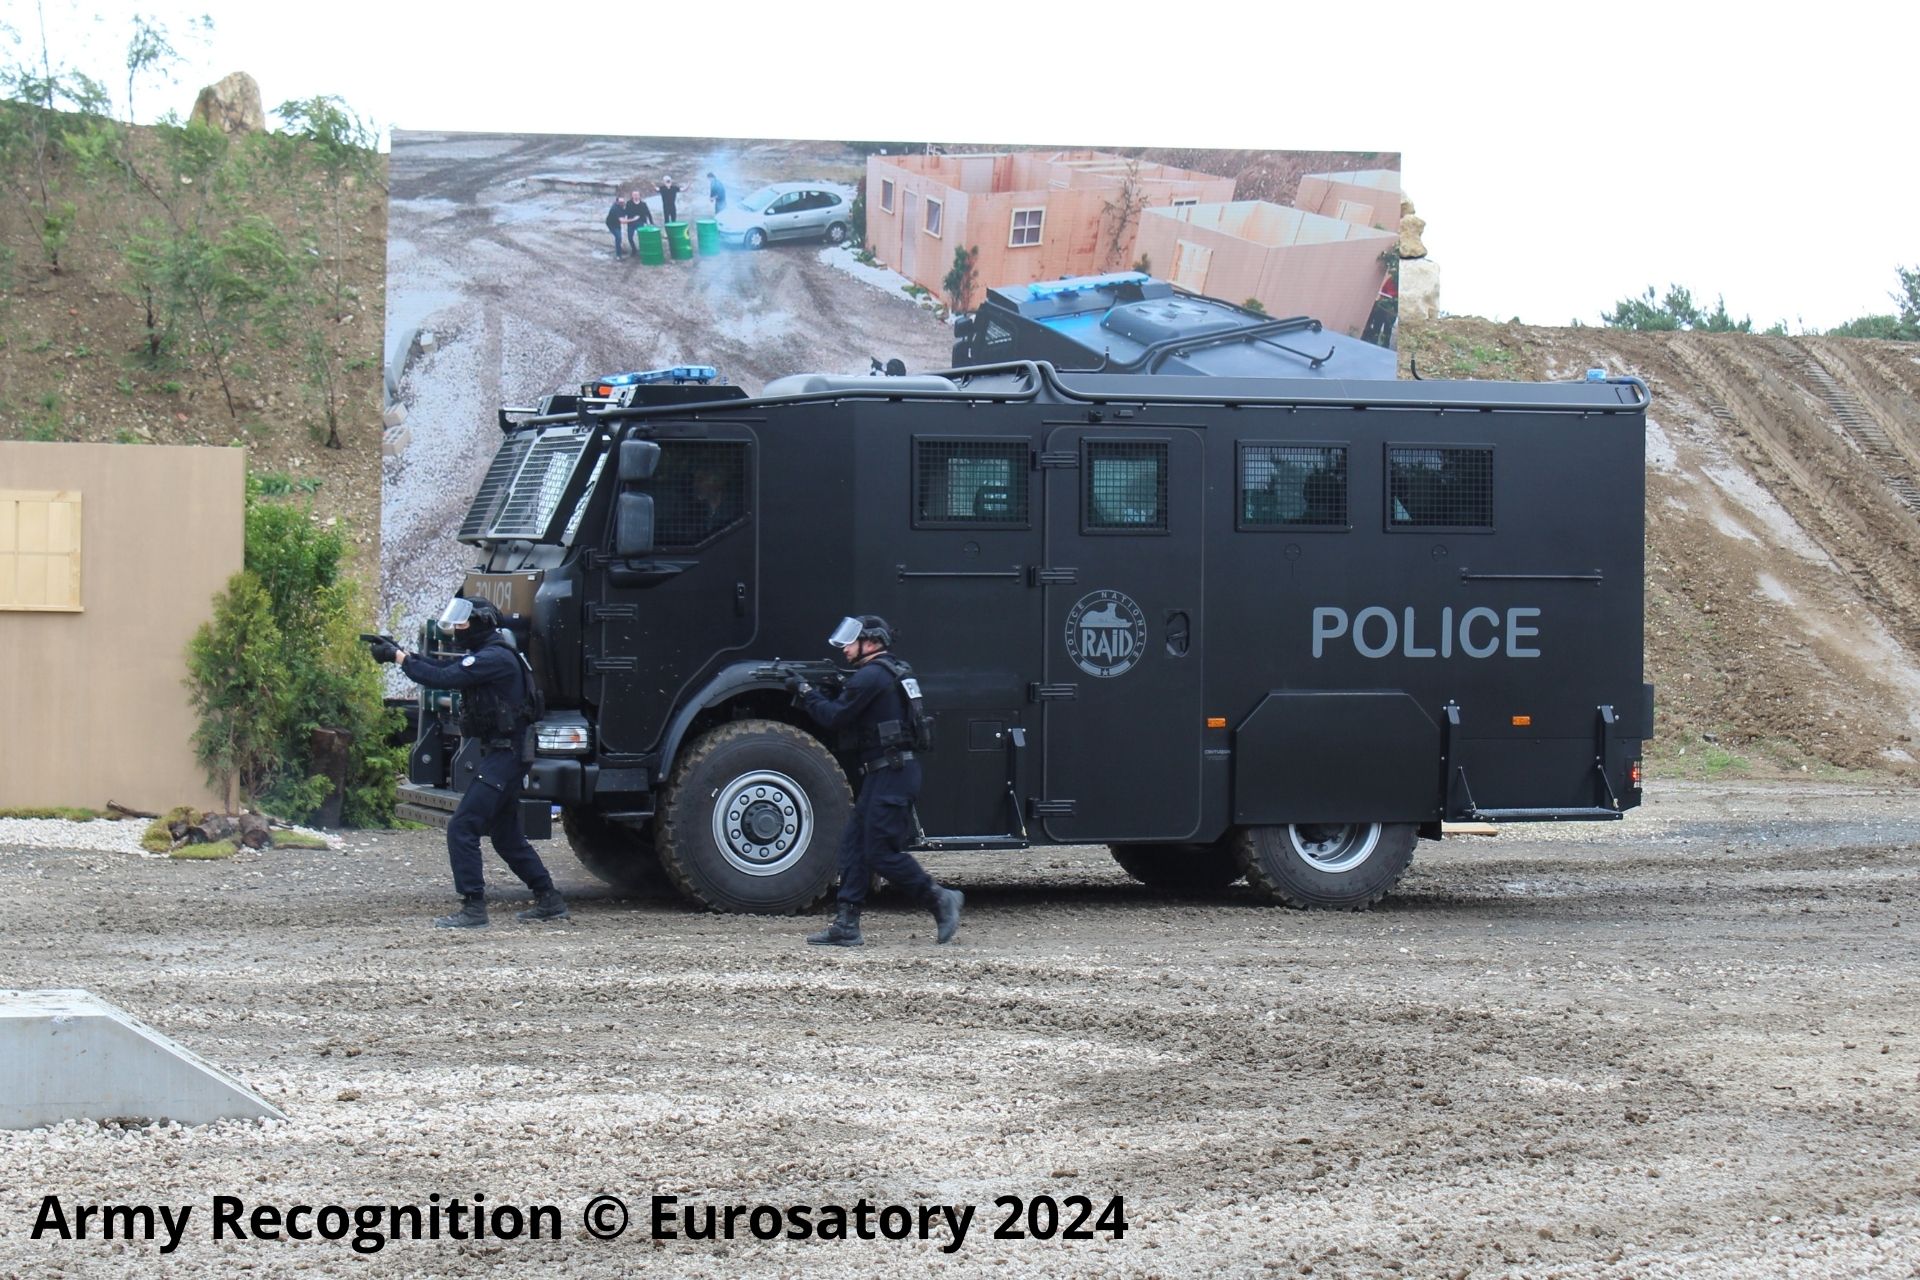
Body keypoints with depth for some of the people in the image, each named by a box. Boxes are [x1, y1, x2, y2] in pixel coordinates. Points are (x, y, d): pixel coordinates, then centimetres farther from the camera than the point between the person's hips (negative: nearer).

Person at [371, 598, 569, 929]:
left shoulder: (495, 659, -18)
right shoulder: (487, 655, 15)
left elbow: (442, 678, -22)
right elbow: (444, 667, 14)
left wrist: (400, 657, -13)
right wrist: (401, 654, 3)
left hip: (503, 755, -11)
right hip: (503, 755, 11)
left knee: (462, 829, -12)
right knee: (506, 835, 18)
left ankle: (473, 908, -12)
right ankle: (549, 901, 23)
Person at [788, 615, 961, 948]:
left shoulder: (871, 676, -14)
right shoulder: (893, 671, 18)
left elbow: (835, 717, -14)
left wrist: (805, 691, -3)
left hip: (890, 775, -10)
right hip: (883, 774, 10)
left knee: (881, 852, -7)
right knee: (853, 845, 8)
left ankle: (940, 900, 3)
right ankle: (846, 925, 8)